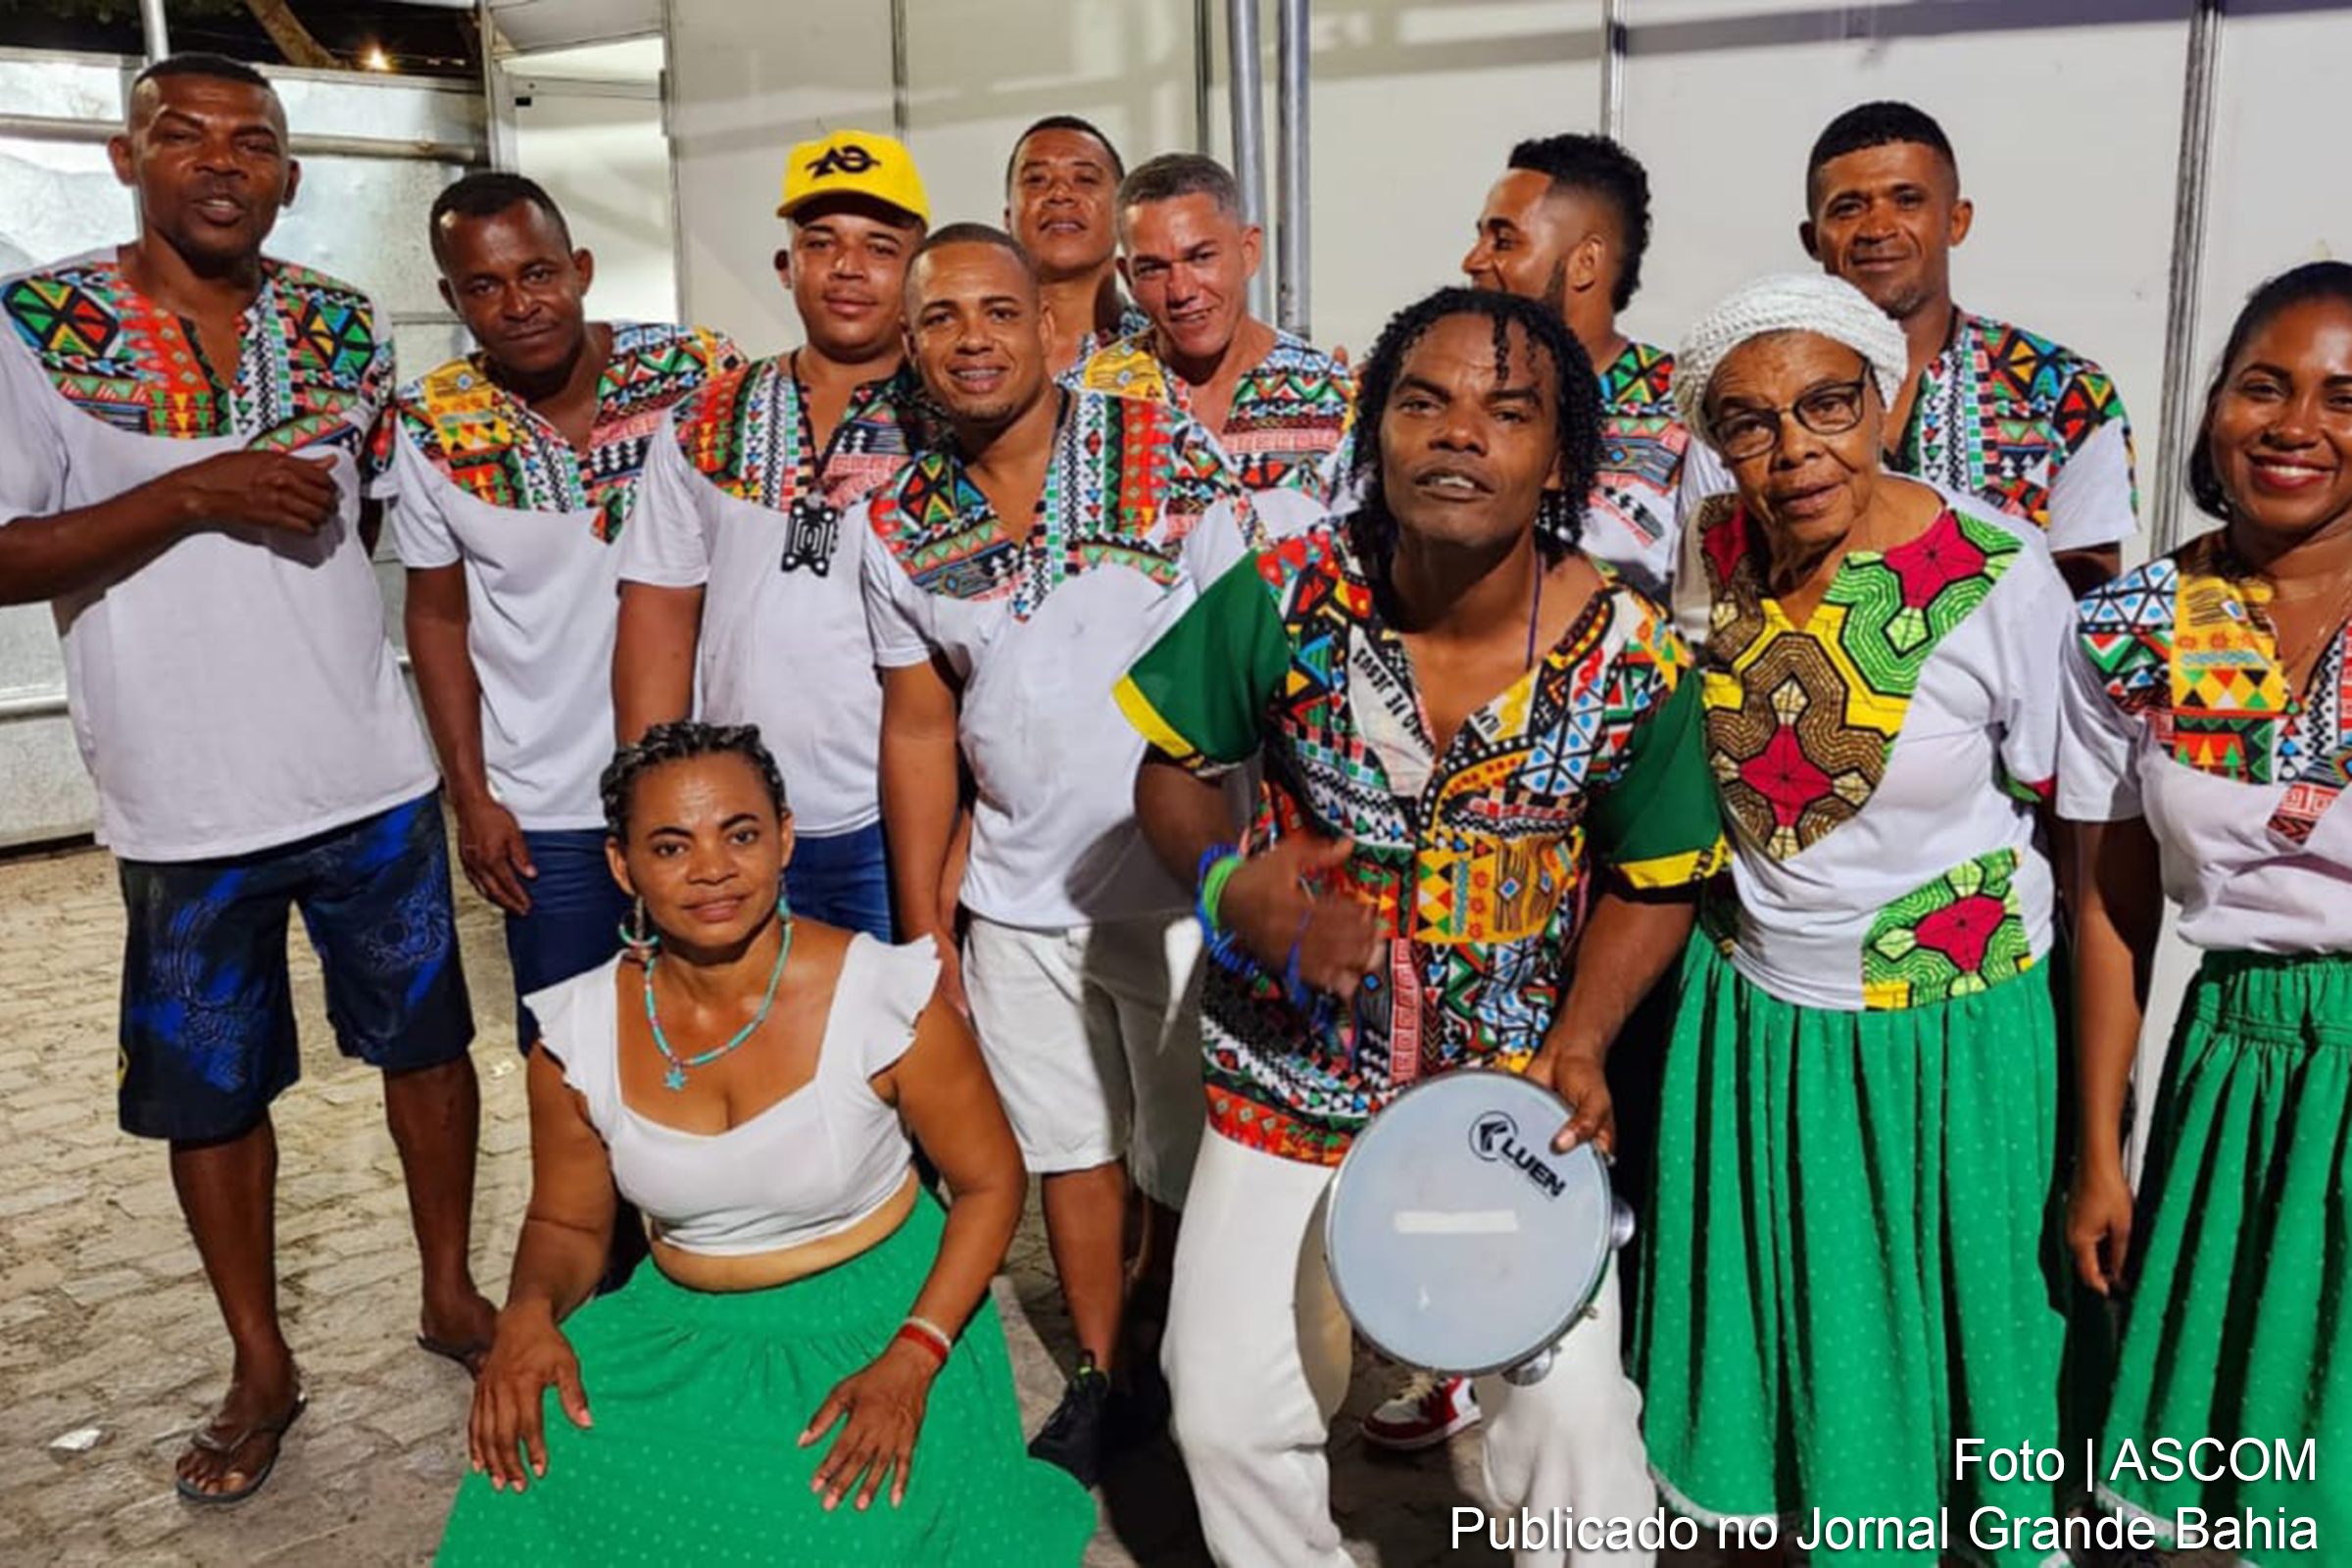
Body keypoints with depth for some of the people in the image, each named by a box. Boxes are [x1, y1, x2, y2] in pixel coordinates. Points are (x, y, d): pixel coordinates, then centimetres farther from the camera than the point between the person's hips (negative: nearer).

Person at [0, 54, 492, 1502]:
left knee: (427, 1039, 13)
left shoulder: (348, 328, 5)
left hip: (374, 778, 2)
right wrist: (194, 494, -21)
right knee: (211, 1093, 10)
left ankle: (451, 1290, 34)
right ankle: (263, 1369, 29)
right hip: (186, 799, -2)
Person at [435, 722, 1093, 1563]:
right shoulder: (576, 1037, -9)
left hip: (872, 1318, -2)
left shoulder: (885, 997, -19)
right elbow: (567, 1225, 7)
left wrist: (914, 1358, -20)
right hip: (683, 1333, 3)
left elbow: (990, 1183, -8)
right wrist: (530, 1309, -16)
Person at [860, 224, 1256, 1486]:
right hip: (1021, 899, 3)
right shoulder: (898, 526, 2)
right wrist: (922, 941, 6)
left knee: (1188, 1166, 10)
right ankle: (1102, 1382, 36)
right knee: (1070, 1149, 16)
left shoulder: (1172, 459, -10)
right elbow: (918, 733, 7)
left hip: (1186, 890, -3)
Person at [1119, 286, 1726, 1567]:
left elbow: (1651, 885, 0)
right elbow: (1174, 769, 0)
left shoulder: (1632, 663, -14)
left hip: (1513, 1100, -1)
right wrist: (1233, 888, -19)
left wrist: (1580, 1048, -14)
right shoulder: (1282, 599, -15)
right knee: (1228, 1417, 9)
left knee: (1574, 1423, -1)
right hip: (1288, 1088, 1)